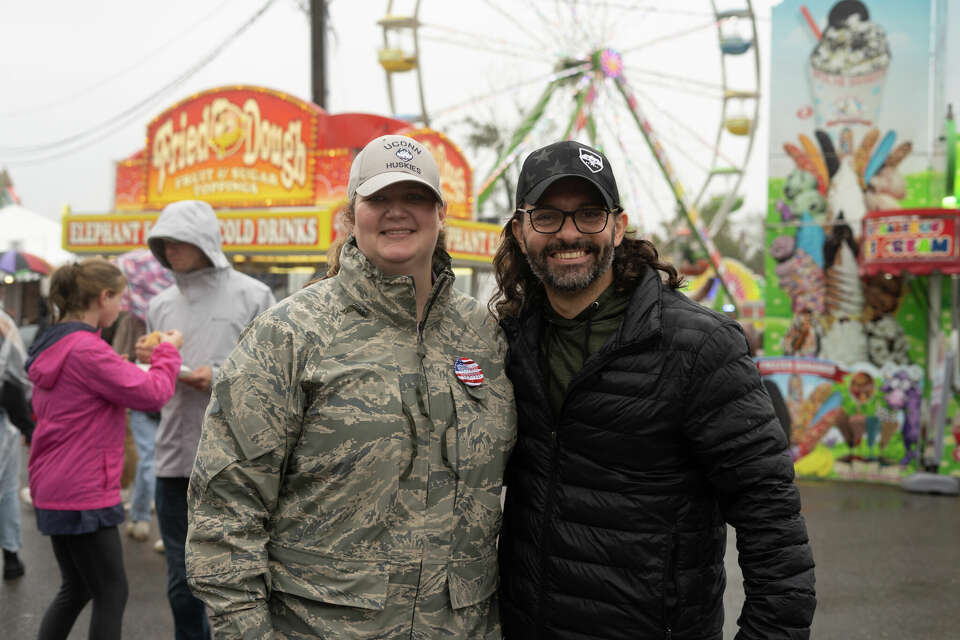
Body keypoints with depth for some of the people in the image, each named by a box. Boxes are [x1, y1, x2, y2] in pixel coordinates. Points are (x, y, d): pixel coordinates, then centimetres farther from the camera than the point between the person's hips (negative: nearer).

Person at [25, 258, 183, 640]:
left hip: (52, 491, 9)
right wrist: (168, 351, -3)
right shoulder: (87, 350, -21)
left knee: (75, 589, 20)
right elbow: (153, 394, -21)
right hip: (84, 495, -9)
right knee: (111, 594, 3)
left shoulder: (52, 346, 9)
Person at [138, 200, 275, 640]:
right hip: (175, 459, 5)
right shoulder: (161, 305, 12)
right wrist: (147, 364, -4)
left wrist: (220, 378, -16)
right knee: (182, 583, 13)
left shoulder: (252, 296, -2)